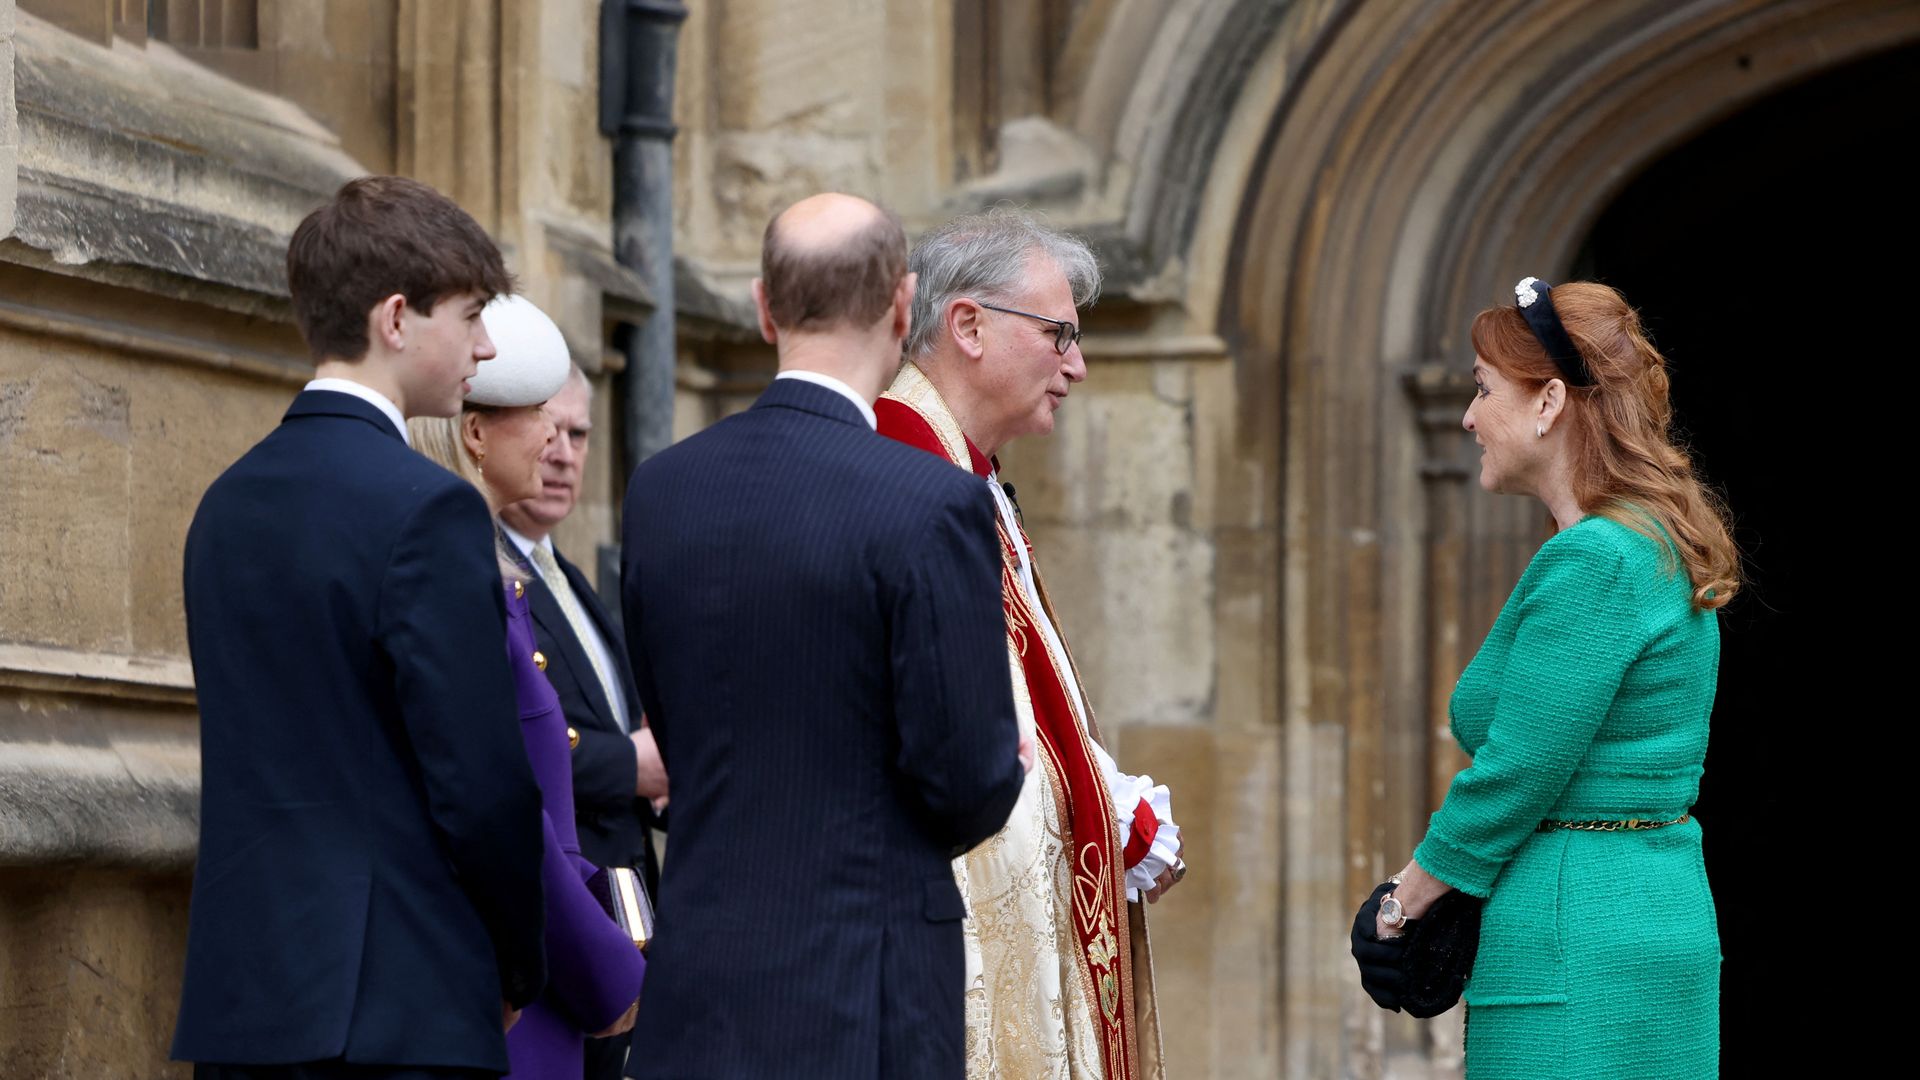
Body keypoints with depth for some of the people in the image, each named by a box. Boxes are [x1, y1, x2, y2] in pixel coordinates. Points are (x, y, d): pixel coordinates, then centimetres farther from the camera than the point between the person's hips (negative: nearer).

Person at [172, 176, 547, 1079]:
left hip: (239, 1002, 8)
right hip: (392, 1006, -8)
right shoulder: (425, 508, -11)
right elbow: (481, 781, -13)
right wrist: (524, 970, 2)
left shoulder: (229, 504, 14)